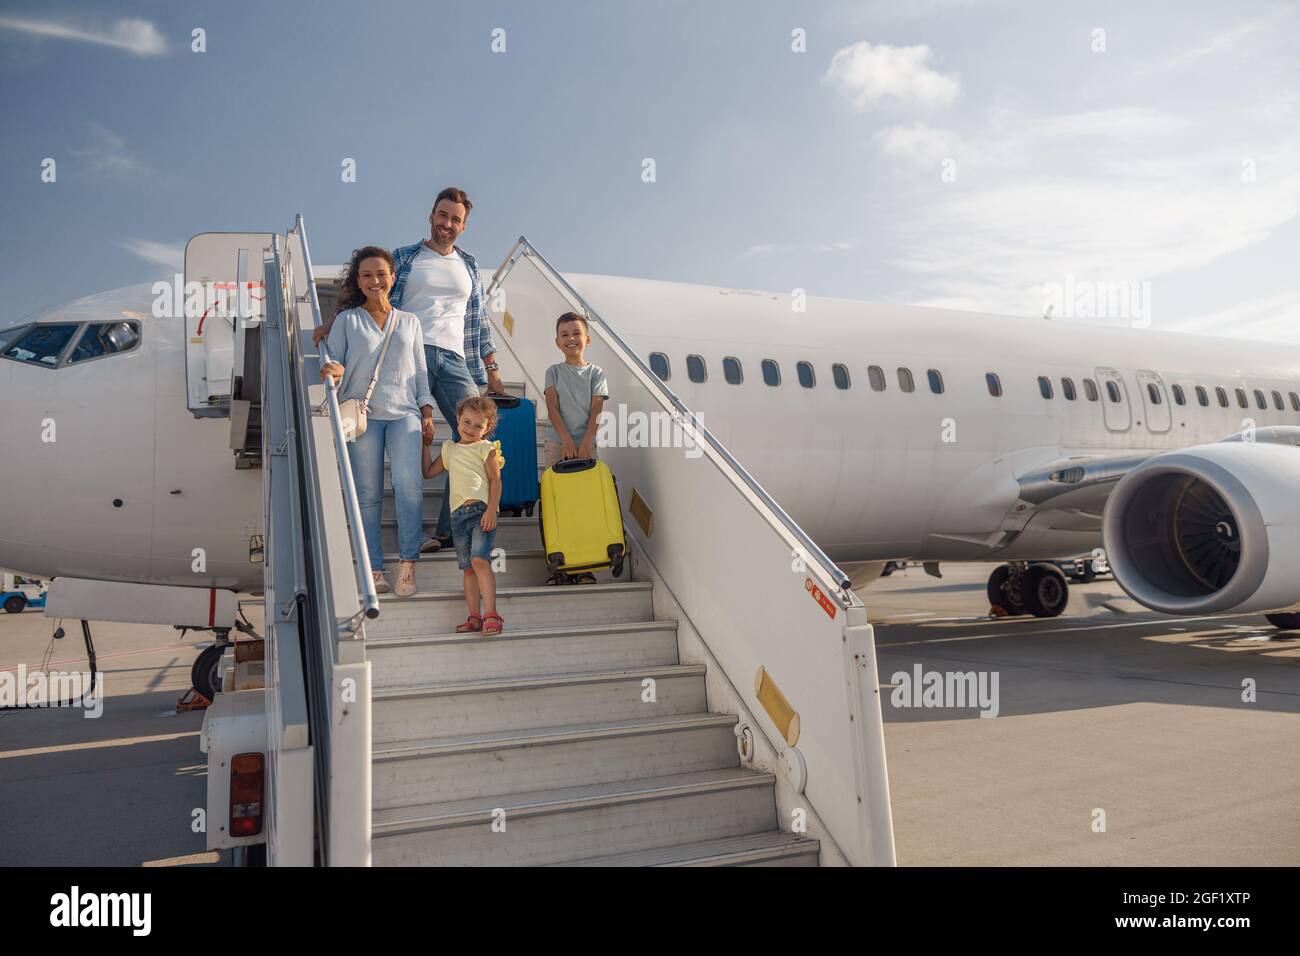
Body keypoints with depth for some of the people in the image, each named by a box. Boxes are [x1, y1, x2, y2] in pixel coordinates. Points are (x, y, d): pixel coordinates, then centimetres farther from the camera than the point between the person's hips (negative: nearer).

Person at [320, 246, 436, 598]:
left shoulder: (409, 322, 18)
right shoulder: (347, 320, 11)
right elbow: (331, 358, 5)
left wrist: (427, 413, 9)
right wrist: (332, 369, -20)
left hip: (404, 414, 1)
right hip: (363, 414, 0)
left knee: (409, 484, -20)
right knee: (368, 495, -1)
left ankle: (407, 563, -12)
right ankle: (374, 569, 6)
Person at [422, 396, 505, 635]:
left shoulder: (486, 448, 6)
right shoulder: (449, 449, 22)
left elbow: (495, 480, -1)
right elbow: (429, 472, 31)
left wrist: (491, 510, -13)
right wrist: (426, 445, 27)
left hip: (481, 510, -5)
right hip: (458, 514, 5)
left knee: (479, 559, -20)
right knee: (468, 567, 5)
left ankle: (491, 614, -22)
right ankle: (474, 617, 7)